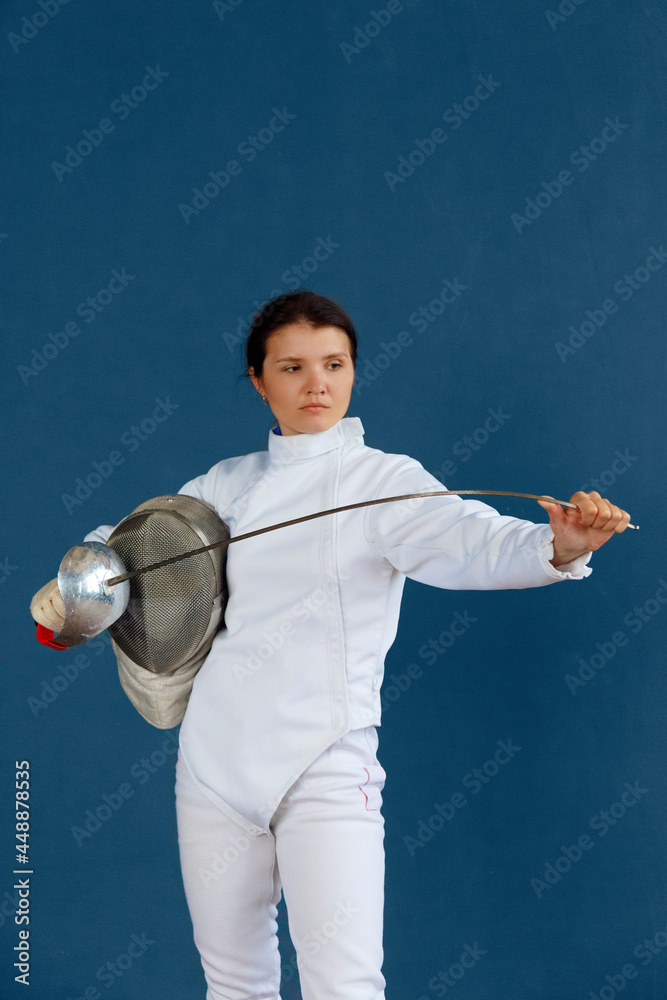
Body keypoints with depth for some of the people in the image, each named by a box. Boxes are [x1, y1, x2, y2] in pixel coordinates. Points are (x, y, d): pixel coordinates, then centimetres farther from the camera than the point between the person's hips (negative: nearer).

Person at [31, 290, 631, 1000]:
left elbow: (465, 540, -23)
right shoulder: (227, 484, 11)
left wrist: (559, 544, -43)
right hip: (215, 756, 5)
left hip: (323, 762, -4)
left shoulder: (381, 479, -4)